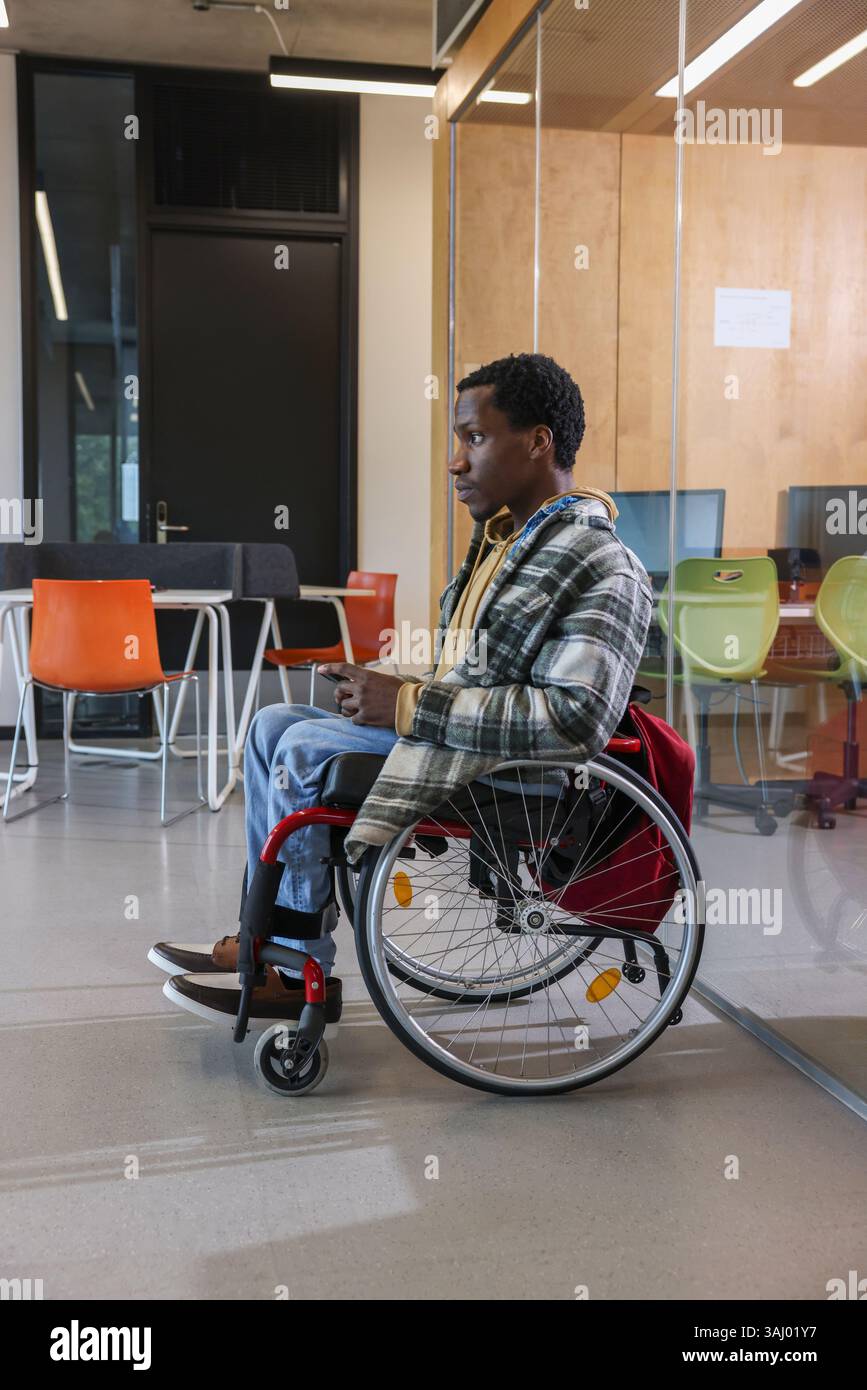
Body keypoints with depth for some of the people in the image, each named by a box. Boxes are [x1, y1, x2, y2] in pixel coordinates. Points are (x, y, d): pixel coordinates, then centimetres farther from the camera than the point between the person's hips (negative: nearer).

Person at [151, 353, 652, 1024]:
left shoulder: (604, 569, -17)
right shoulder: (506, 536, 13)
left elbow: (575, 717, -28)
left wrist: (411, 705, -24)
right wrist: (391, 689, 0)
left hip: (502, 772, -10)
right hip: (450, 736, 10)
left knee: (305, 746, -20)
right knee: (276, 723, 6)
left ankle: (300, 973, -5)